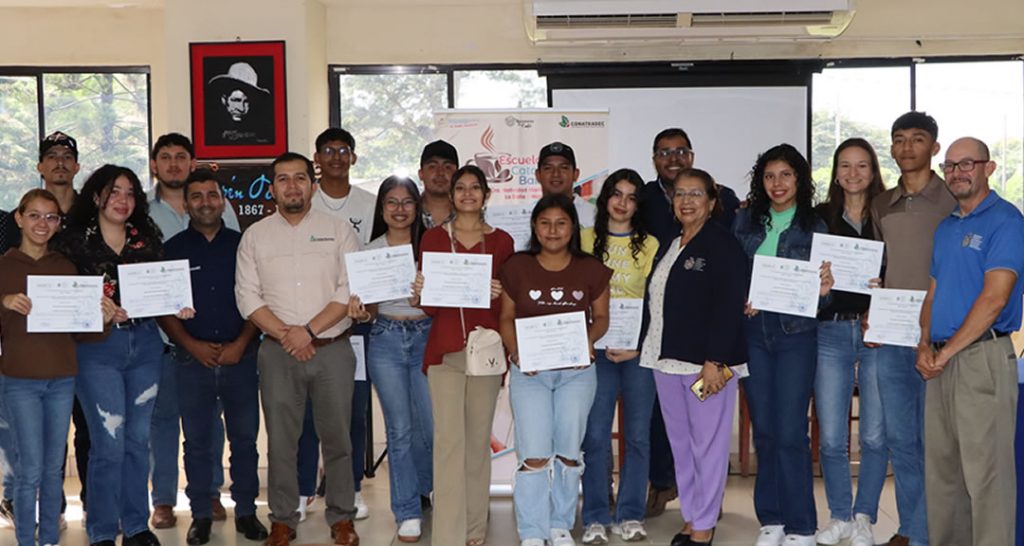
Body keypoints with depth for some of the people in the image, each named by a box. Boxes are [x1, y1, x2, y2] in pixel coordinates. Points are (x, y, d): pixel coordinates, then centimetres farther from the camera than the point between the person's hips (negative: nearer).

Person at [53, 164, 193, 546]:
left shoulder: (147, 240, 10)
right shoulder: (75, 242, 0)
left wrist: (177, 309, -8)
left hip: (144, 345, 4)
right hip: (97, 348, -4)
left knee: (138, 439, 11)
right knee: (109, 443, -3)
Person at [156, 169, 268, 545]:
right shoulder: (172, 249, 5)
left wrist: (241, 344, -8)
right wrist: (193, 346, -9)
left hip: (241, 357, 0)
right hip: (192, 360, 0)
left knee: (245, 437, 5)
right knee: (197, 440, 6)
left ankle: (246, 511, 16)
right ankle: (201, 515, 16)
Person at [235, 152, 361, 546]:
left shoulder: (338, 231, 4)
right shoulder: (255, 236, 8)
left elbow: (351, 291, -4)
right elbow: (247, 296, 1)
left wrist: (309, 329, -13)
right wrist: (285, 335, -11)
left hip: (332, 349, -1)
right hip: (278, 352, 1)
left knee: (336, 436, 4)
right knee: (280, 439, 5)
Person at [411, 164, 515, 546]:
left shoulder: (501, 242, 7)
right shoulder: (433, 238, 6)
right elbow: (428, 306, 6)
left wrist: (498, 296, -12)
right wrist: (419, 295, -15)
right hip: (444, 349, -1)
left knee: (479, 439, 8)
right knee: (449, 440, -7)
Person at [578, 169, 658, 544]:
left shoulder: (649, 245, 6)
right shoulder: (585, 240, 8)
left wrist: (640, 345, -10)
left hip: (640, 348, 0)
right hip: (597, 348, 0)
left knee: (637, 435, 4)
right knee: (595, 436, -2)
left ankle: (630, 515, 15)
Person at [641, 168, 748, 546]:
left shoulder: (723, 244, -8)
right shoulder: (669, 246, 15)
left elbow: (730, 307, -14)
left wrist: (715, 362, -19)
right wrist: (647, 349, 12)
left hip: (707, 361, -7)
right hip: (667, 359, 7)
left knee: (708, 443, 1)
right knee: (680, 444, 13)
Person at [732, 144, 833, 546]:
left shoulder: (814, 226, 1)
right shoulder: (746, 220, 6)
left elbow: (819, 284, 1)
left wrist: (823, 289, -20)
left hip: (795, 334, -2)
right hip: (753, 332, 3)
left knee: (790, 433, -4)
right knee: (763, 431, 8)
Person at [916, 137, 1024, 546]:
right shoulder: (945, 228, 18)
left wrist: (947, 351, -14)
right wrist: (925, 346, 3)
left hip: (983, 357, -8)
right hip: (941, 360, 8)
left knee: (985, 470, -5)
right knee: (940, 466, 13)